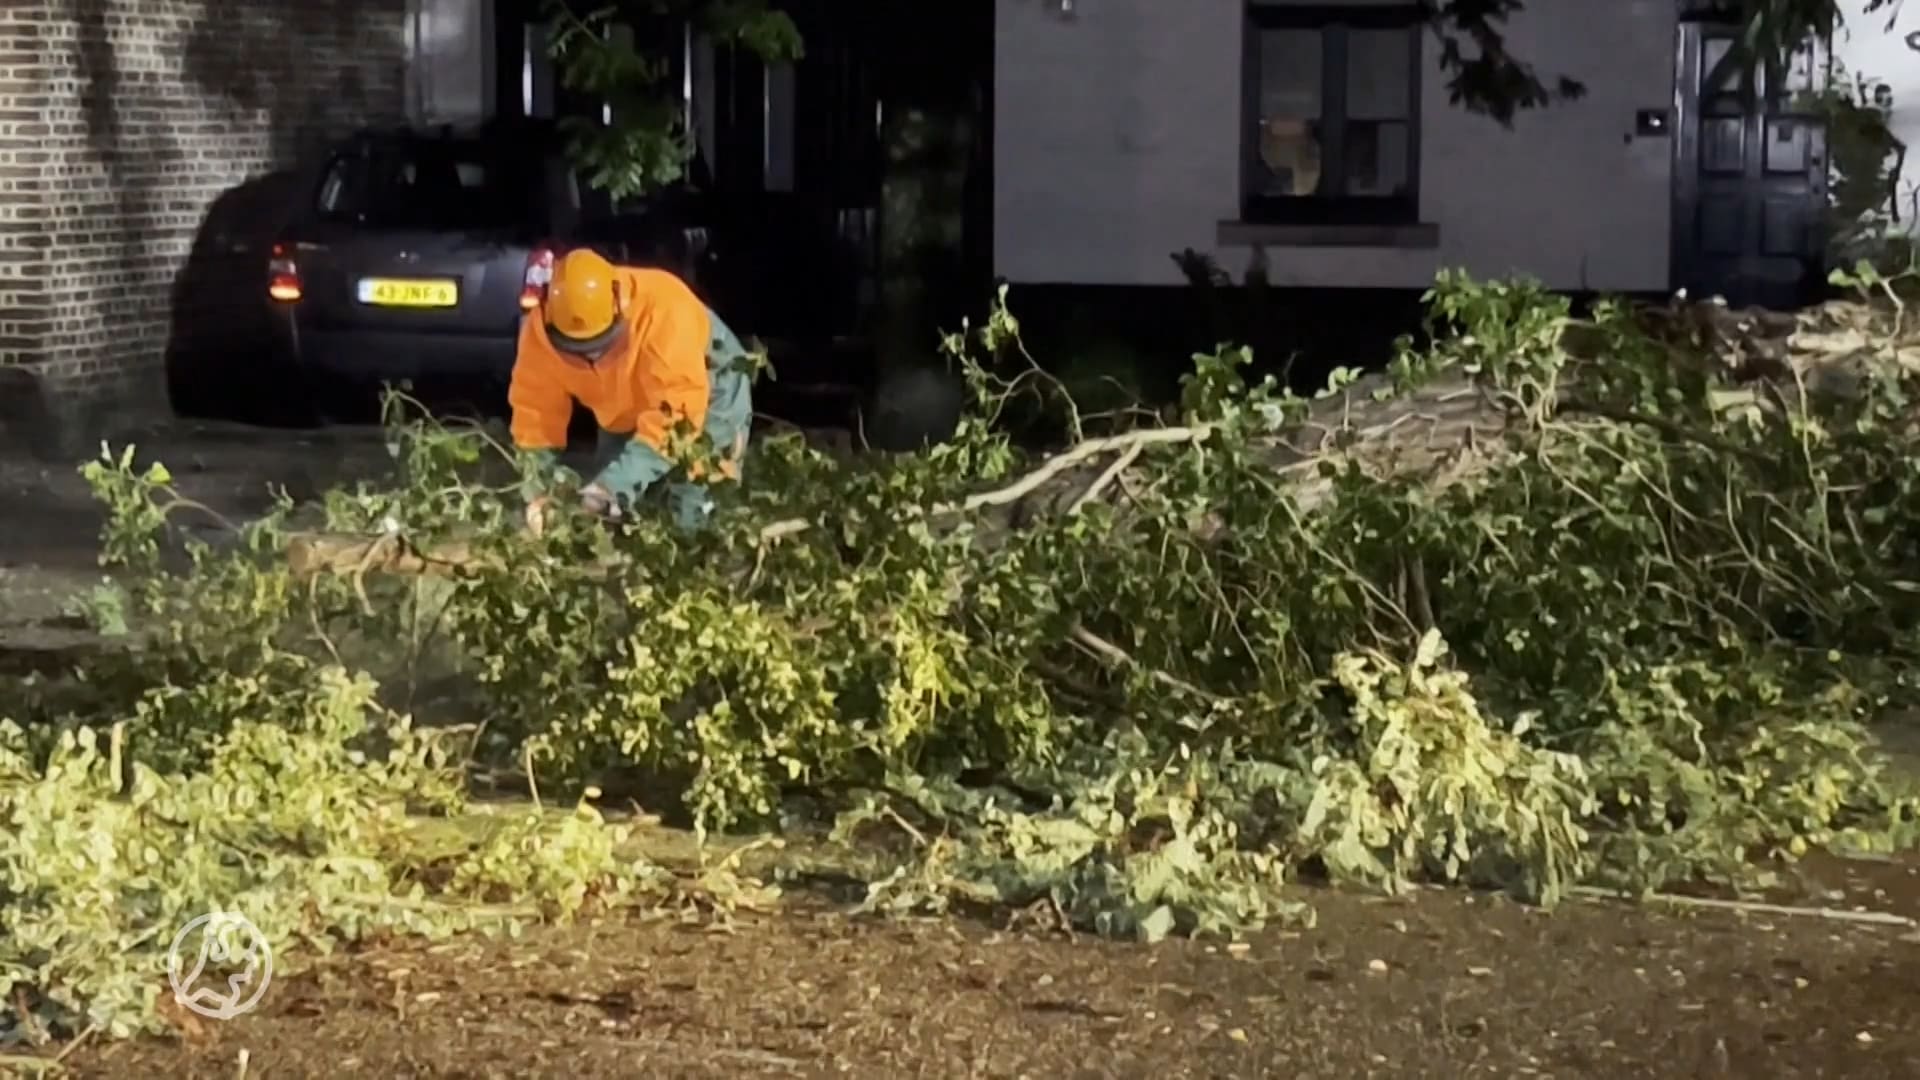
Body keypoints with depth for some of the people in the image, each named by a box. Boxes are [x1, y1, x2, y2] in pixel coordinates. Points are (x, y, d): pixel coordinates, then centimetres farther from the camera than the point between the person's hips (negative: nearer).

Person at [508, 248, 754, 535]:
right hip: (629, 409, 5)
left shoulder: (663, 310, -43)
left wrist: (615, 485, -48)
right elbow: (535, 408, -15)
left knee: (691, 516, -13)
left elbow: (675, 413, -42)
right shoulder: (540, 331, -28)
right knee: (610, 517, 1)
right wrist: (537, 491, -24)